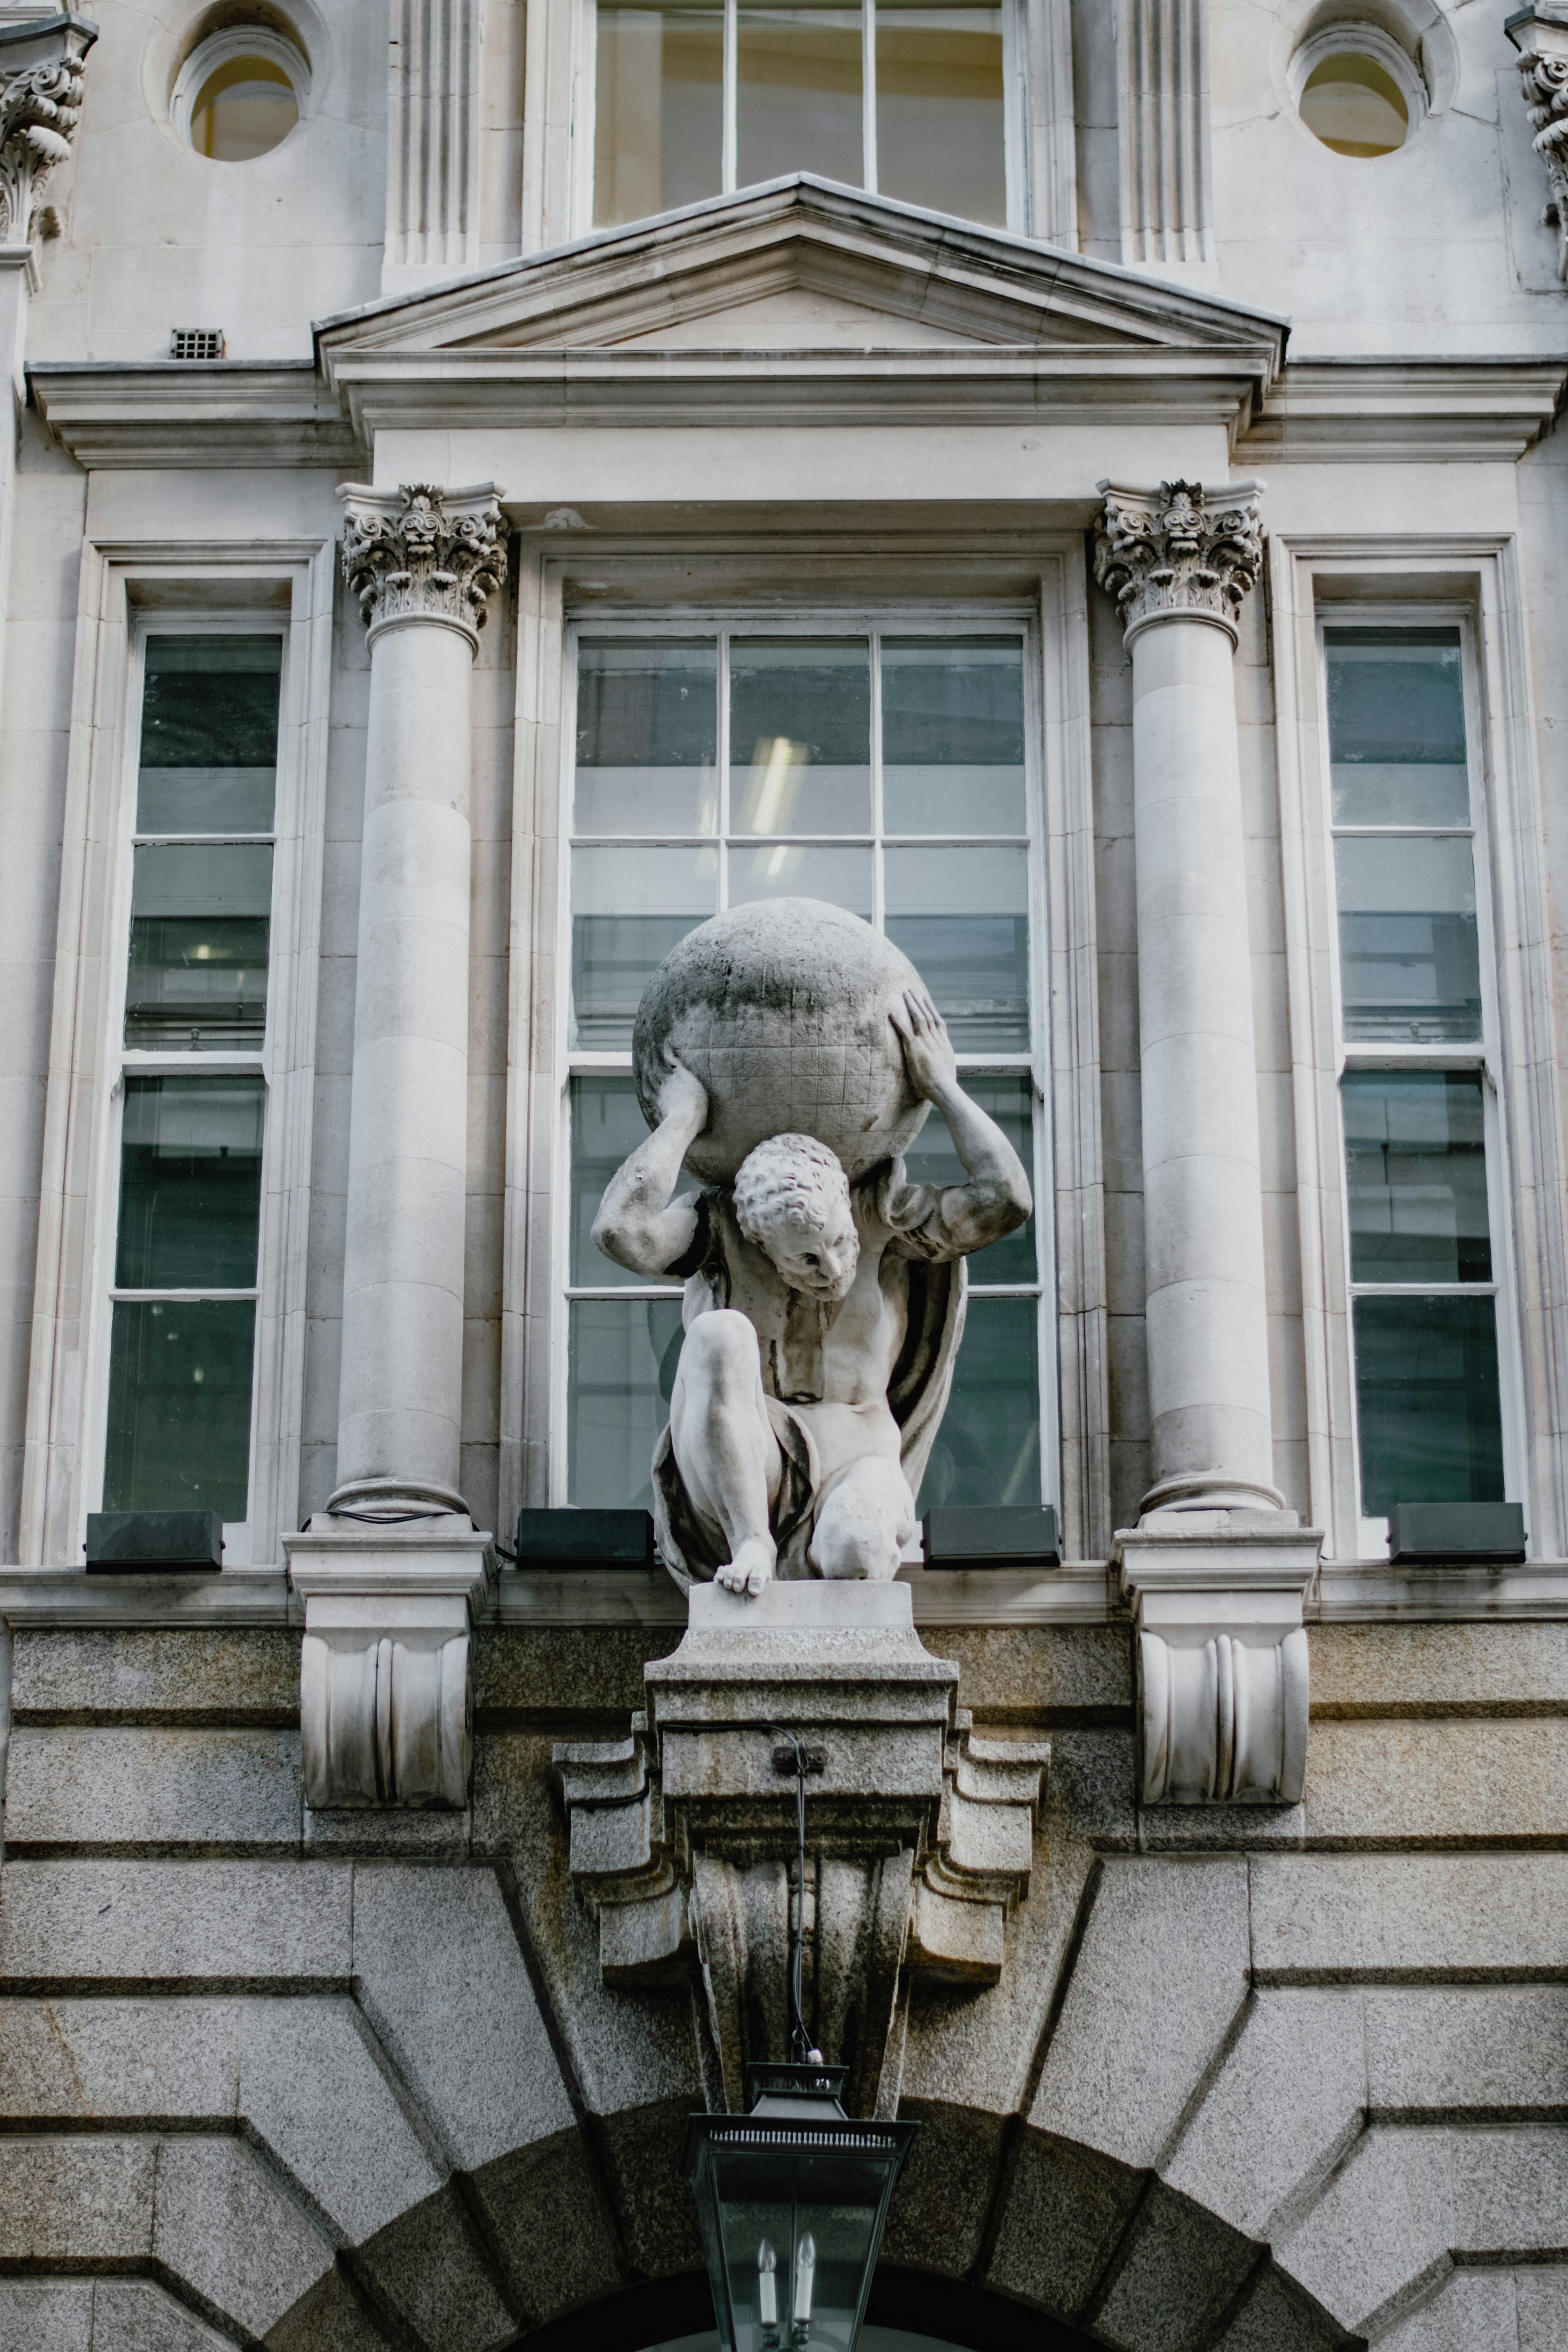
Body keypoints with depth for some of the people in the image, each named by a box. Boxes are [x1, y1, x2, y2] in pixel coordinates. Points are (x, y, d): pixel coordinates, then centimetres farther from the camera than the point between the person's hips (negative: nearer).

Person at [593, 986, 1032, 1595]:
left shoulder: (886, 1221, 1)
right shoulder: (718, 1225, -4)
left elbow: (1005, 1200, -10)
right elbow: (621, 1231, -23)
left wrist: (942, 1087, -4)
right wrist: (683, 1119, -13)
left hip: (848, 1460, 0)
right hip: (725, 1481, 0)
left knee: (860, 1550, -37)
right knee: (719, 1334, -31)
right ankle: (750, 1545, -27)